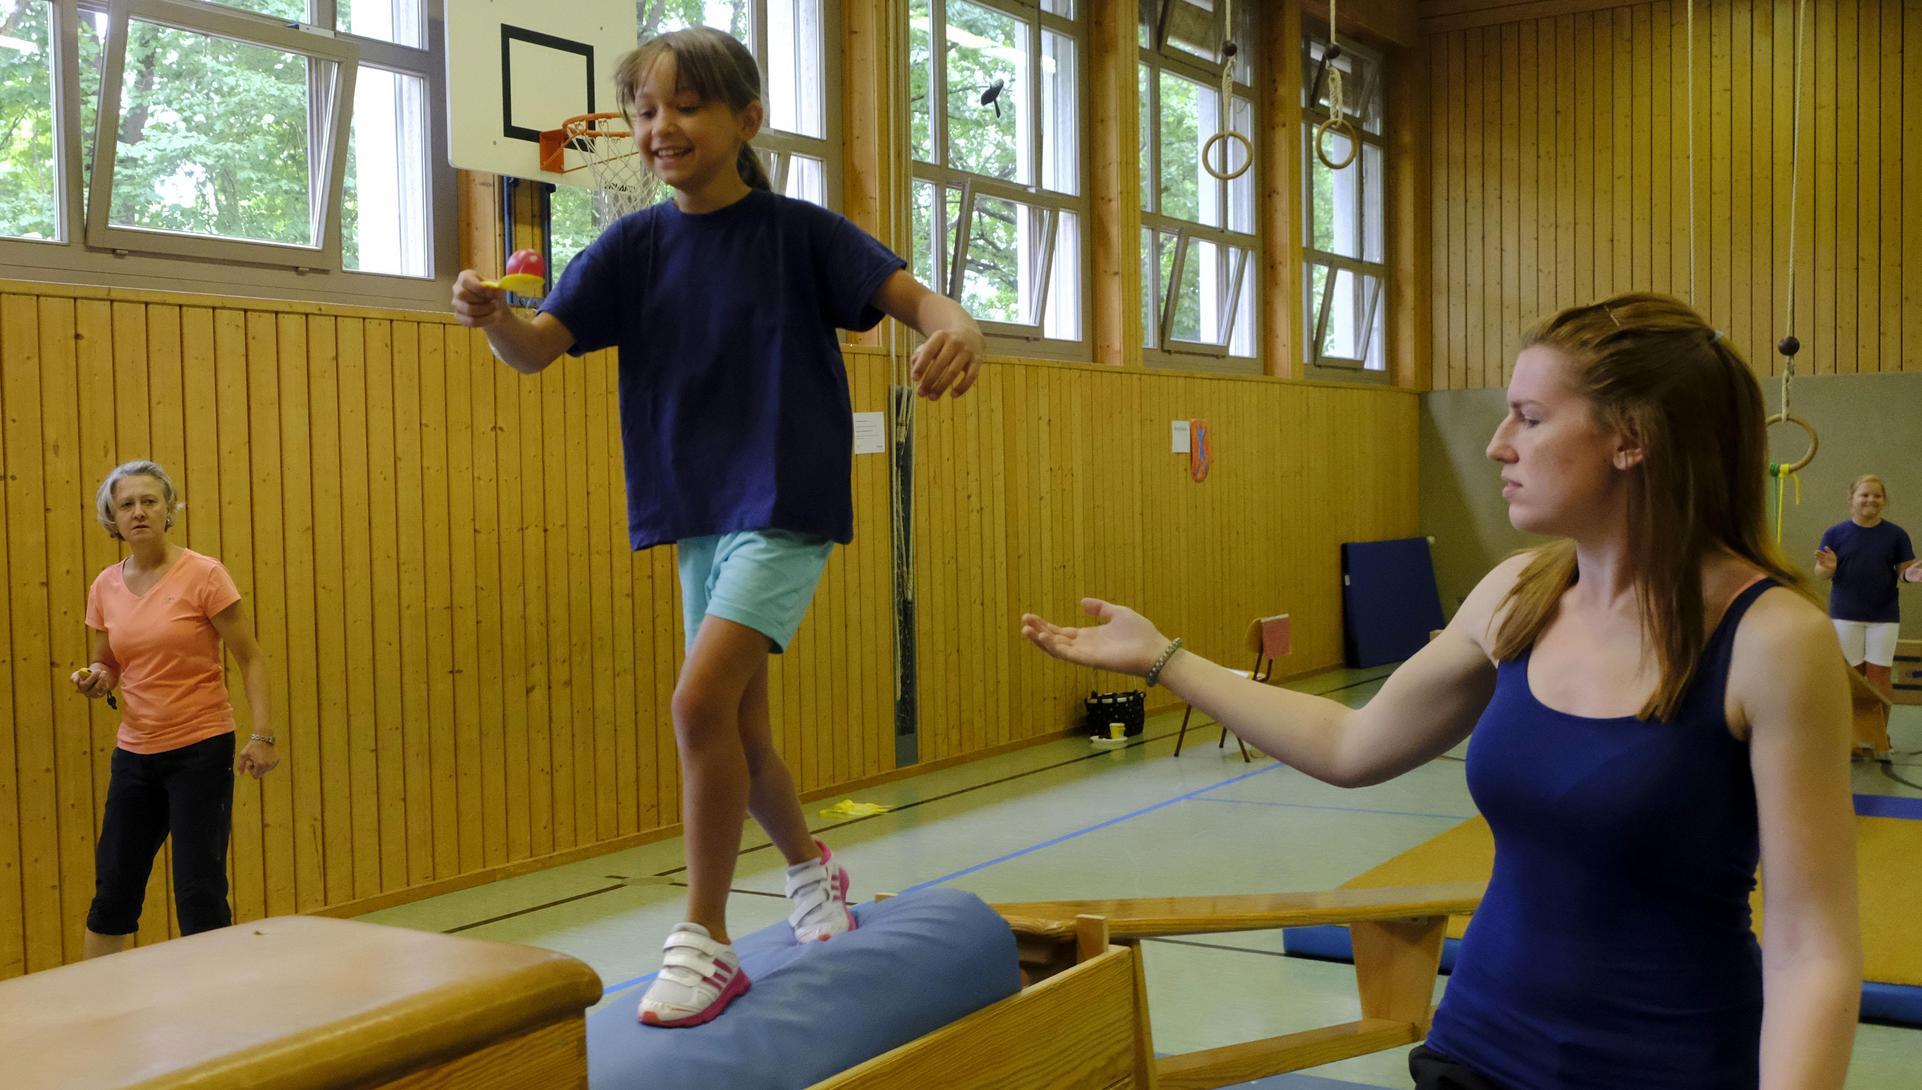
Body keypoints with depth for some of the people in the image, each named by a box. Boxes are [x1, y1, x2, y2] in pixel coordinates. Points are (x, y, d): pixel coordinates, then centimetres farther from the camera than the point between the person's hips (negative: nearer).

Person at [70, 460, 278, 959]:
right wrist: (96, 679, -5)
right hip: (135, 754, 5)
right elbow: (109, 666, 18)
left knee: (199, 897, -3)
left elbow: (251, 658, -8)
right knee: (112, 893, 12)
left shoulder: (203, 575, -10)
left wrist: (262, 735, -16)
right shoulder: (105, 587, 4)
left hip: (201, 752, -5)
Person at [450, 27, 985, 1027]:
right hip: (697, 513, 5)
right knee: (739, 728, 14)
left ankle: (704, 944, -7)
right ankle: (812, 867, 41)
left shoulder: (799, 231, -6)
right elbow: (537, 349, -5)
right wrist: (490, 316, -29)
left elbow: (910, 296, -14)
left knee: (702, 699, -20)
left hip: (787, 505, -5)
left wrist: (956, 327, -37)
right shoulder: (634, 246, 3)